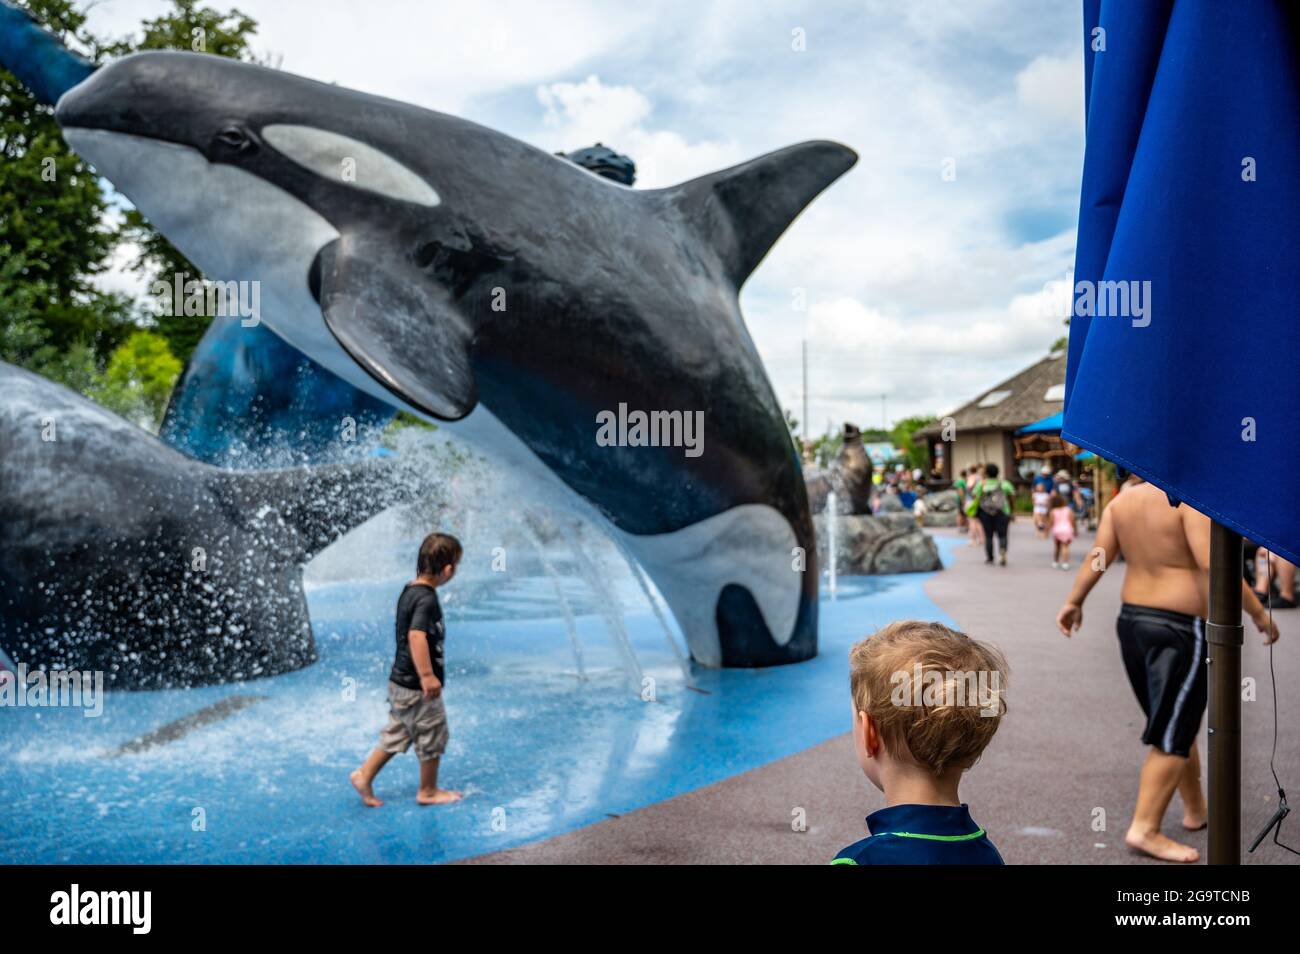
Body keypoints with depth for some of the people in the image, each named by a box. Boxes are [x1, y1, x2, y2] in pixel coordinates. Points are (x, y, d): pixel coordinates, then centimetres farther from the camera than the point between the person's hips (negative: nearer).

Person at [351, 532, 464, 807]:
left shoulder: (409, 590, 6)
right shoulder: (427, 599, -23)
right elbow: (416, 636, -35)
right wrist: (427, 676, -37)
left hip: (400, 681, 9)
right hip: (418, 687, -9)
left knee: (396, 734, 21)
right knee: (432, 738, 9)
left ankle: (364, 774, 23)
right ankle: (428, 791, 23)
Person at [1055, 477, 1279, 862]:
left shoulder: (1122, 501, 5)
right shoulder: (1189, 498, -15)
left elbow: (1098, 558, 2)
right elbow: (1212, 565, -23)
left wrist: (1074, 602, 11)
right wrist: (1259, 613, -15)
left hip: (1132, 619, 8)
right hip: (1180, 628, -8)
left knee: (1176, 721, 21)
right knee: (1173, 734, -1)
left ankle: (1195, 808, 34)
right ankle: (1145, 829, 0)